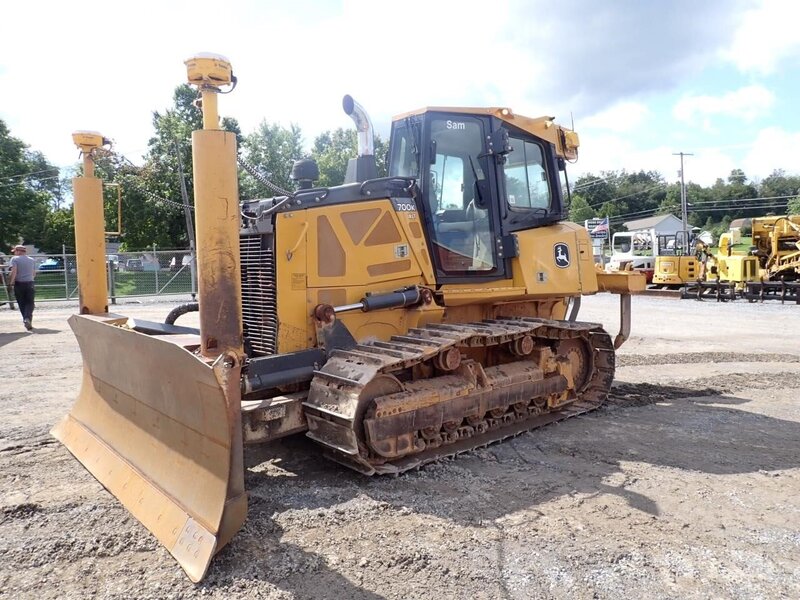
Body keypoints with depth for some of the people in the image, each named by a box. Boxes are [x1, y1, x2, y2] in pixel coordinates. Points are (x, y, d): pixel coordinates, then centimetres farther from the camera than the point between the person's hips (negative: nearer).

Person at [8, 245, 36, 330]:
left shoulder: (14, 259, -3)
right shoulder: (31, 260, 11)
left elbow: (14, 271, -16)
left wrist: (11, 282, -7)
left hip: (19, 284, -2)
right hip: (29, 283, 2)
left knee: (22, 304, 10)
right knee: (29, 303, 4)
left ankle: (26, 320, 13)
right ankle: (27, 318, -17)